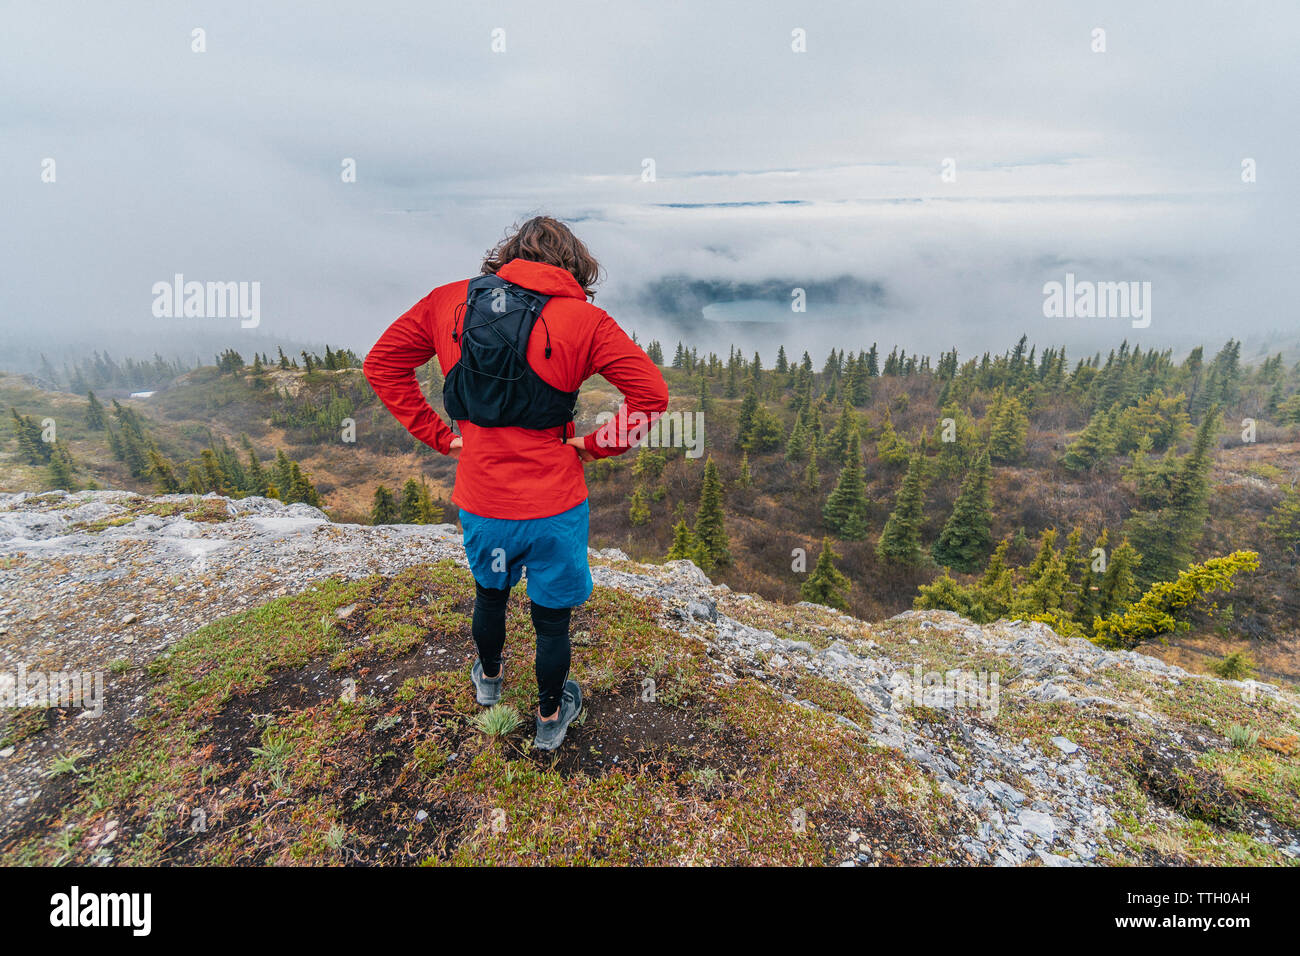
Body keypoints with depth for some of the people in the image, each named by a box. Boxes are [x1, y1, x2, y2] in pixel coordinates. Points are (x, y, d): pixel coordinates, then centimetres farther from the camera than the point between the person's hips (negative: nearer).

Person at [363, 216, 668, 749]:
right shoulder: (582, 319, -10)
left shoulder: (449, 302, 0)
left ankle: (489, 677, 58)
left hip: (479, 499, 4)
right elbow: (651, 393, -15)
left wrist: (439, 435, 5)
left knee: (490, 592, 30)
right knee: (552, 616, 18)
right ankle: (550, 717, 42)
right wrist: (597, 445, -6)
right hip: (553, 506, -3)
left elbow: (381, 365, 6)